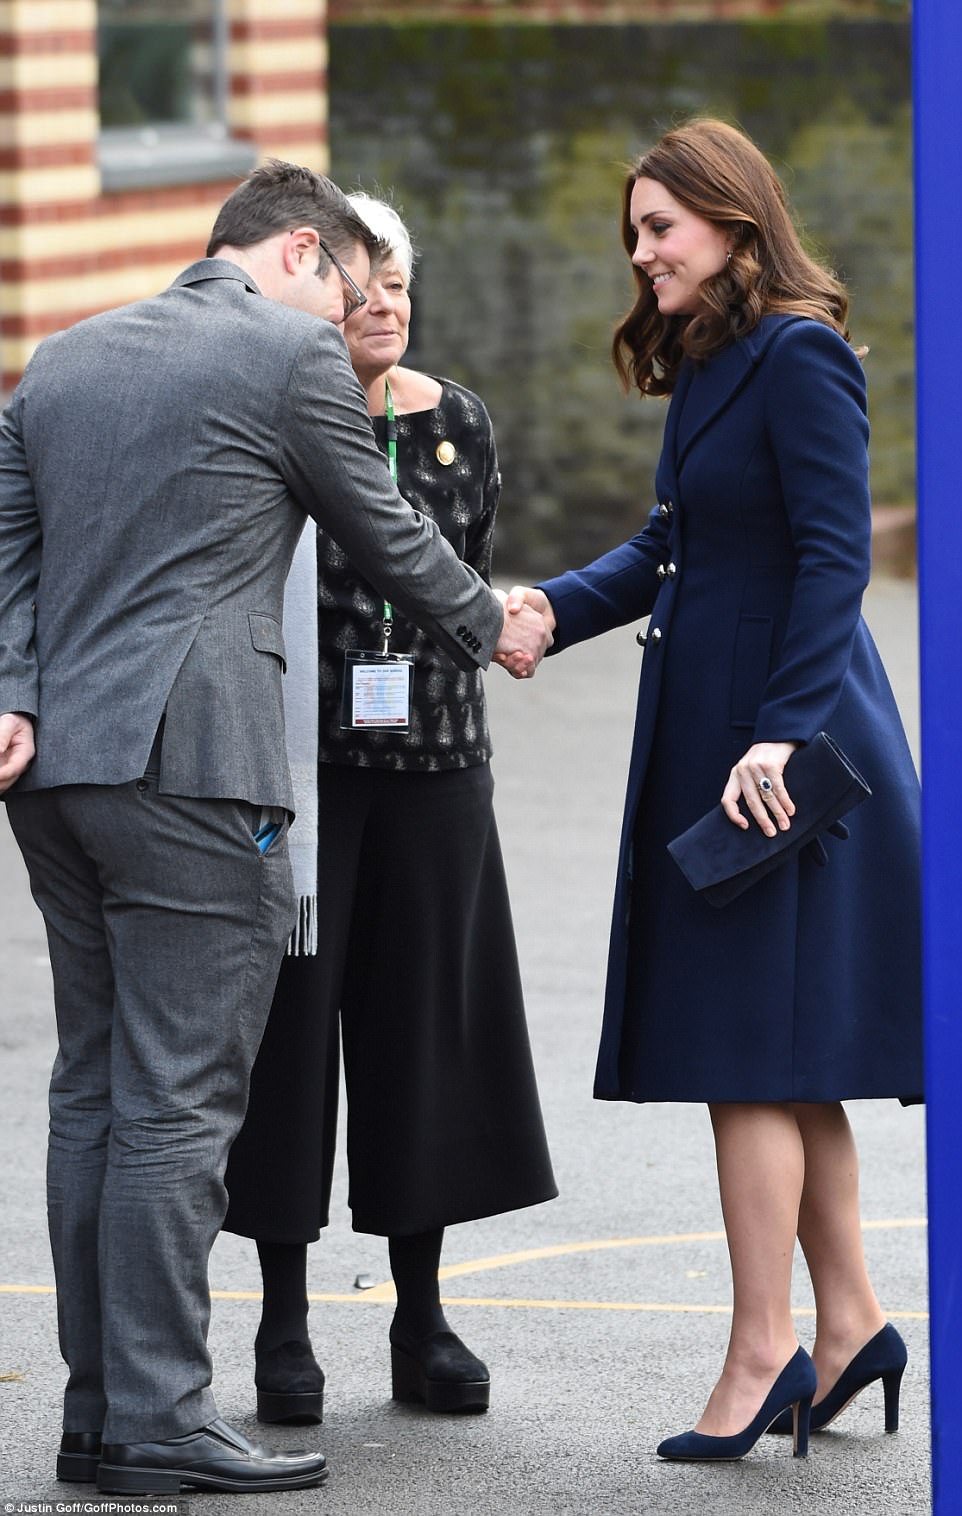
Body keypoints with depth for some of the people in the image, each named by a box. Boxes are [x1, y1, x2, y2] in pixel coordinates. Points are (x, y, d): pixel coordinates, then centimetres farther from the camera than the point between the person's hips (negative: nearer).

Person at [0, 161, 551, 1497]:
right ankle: (158, 1422, -6)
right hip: (191, 763, -8)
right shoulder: (291, 355, -4)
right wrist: (490, 628, 22)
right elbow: (387, 537, 5)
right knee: (180, 1099, -6)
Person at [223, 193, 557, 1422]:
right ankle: (285, 1325, 7)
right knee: (289, 1020, -1)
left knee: (424, 1021, 6)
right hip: (293, 758, -3)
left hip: (431, 763, 3)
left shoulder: (457, 422, 7)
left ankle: (423, 1321, 14)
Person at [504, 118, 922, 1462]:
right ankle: (848, 1322, 19)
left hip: (780, 750, -10)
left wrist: (780, 735, -23)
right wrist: (556, 605, 3)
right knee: (783, 1056, 12)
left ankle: (762, 1351, -1)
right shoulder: (710, 368, 15)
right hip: (708, 739, 10)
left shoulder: (799, 357, -13)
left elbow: (835, 556, -18)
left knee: (750, 1047, -6)